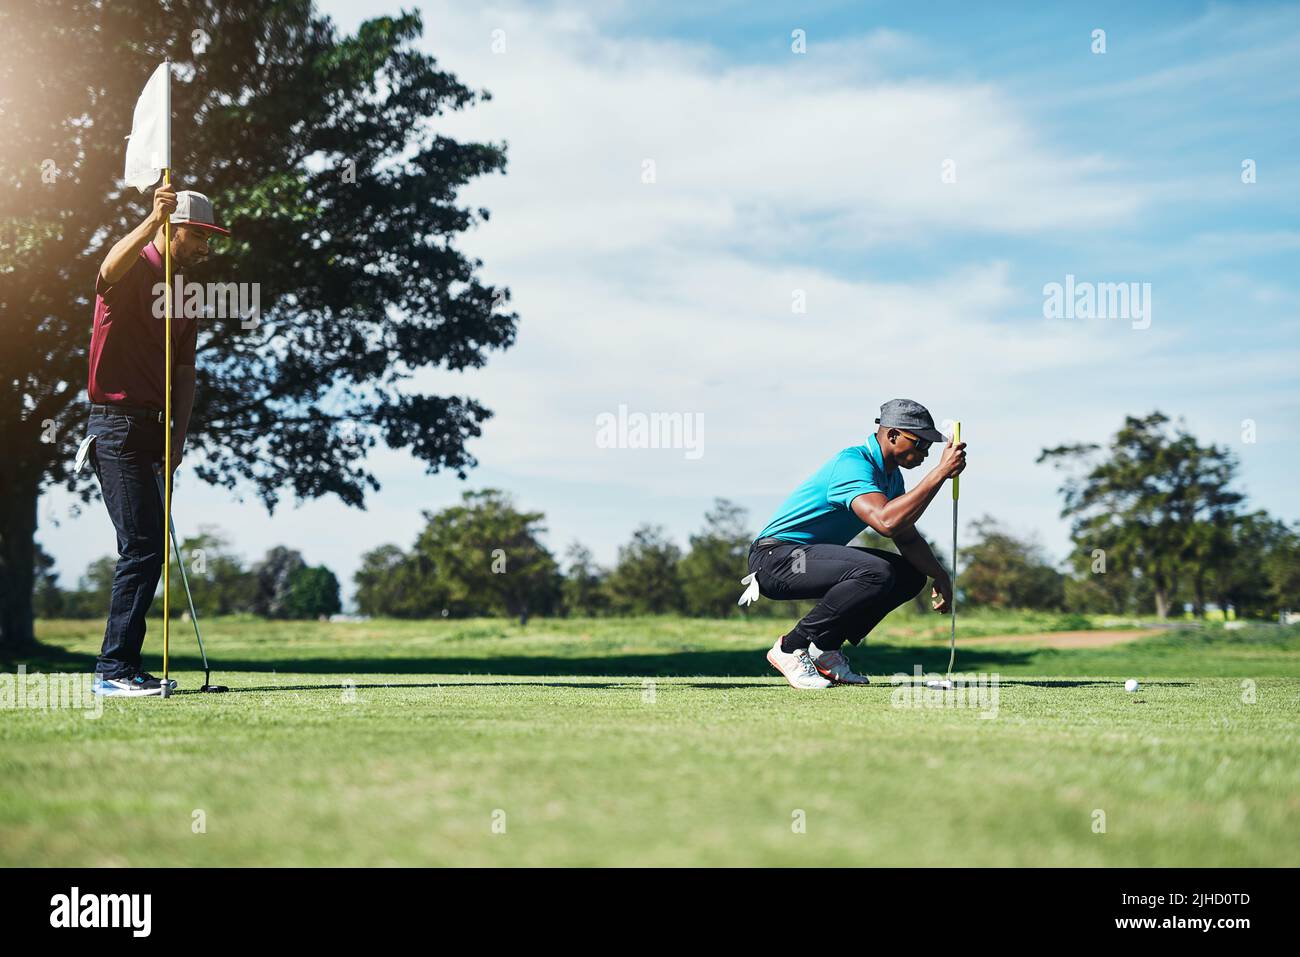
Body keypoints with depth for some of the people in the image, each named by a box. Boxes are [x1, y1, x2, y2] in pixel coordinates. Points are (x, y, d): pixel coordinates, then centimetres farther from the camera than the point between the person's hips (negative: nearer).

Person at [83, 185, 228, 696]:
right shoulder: (133, 271, -7)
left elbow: (184, 372, 12)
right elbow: (112, 266, -34)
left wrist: (177, 438, 1)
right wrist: (153, 220, -49)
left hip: (149, 428, 9)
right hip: (117, 425, -9)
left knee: (148, 547, 11)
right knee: (142, 547, -13)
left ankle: (121, 668, 19)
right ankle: (115, 670, -10)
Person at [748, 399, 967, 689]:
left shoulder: (891, 474, 9)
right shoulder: (853, 463, -22)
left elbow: (908, 538, 16)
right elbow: (886, 522, -38)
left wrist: (939, 576, -1)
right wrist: (941, 472, -35)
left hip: (813, 556, 10)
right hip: (775, 557, -10)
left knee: (911, 575, 5)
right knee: (875, 573, -31)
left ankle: (824, 649, 6)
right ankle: (791, 647, -16)